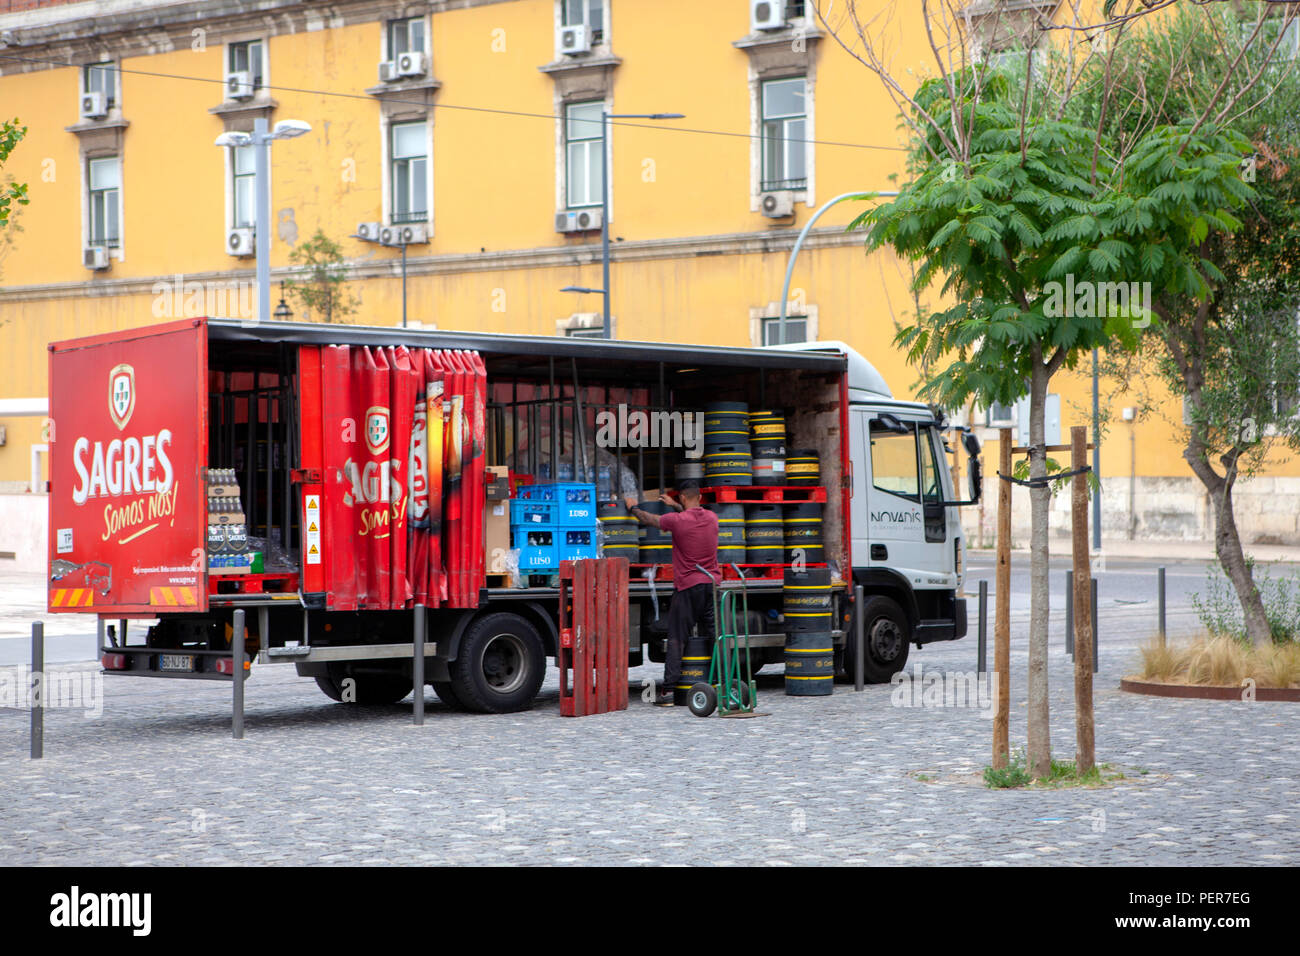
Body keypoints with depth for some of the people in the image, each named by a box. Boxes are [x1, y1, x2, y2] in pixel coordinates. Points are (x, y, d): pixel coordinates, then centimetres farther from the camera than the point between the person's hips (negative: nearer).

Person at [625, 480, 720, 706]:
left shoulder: (676, 520, -9)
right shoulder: (712, 518, 6)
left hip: (688, 587, -4)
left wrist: (633, 507, 28)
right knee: (714, 637, 8)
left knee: (677, 640, -2)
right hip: (712, 584, 4)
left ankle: (668, 690, -7)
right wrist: (674, 506, 44)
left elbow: (649, 519, 9)